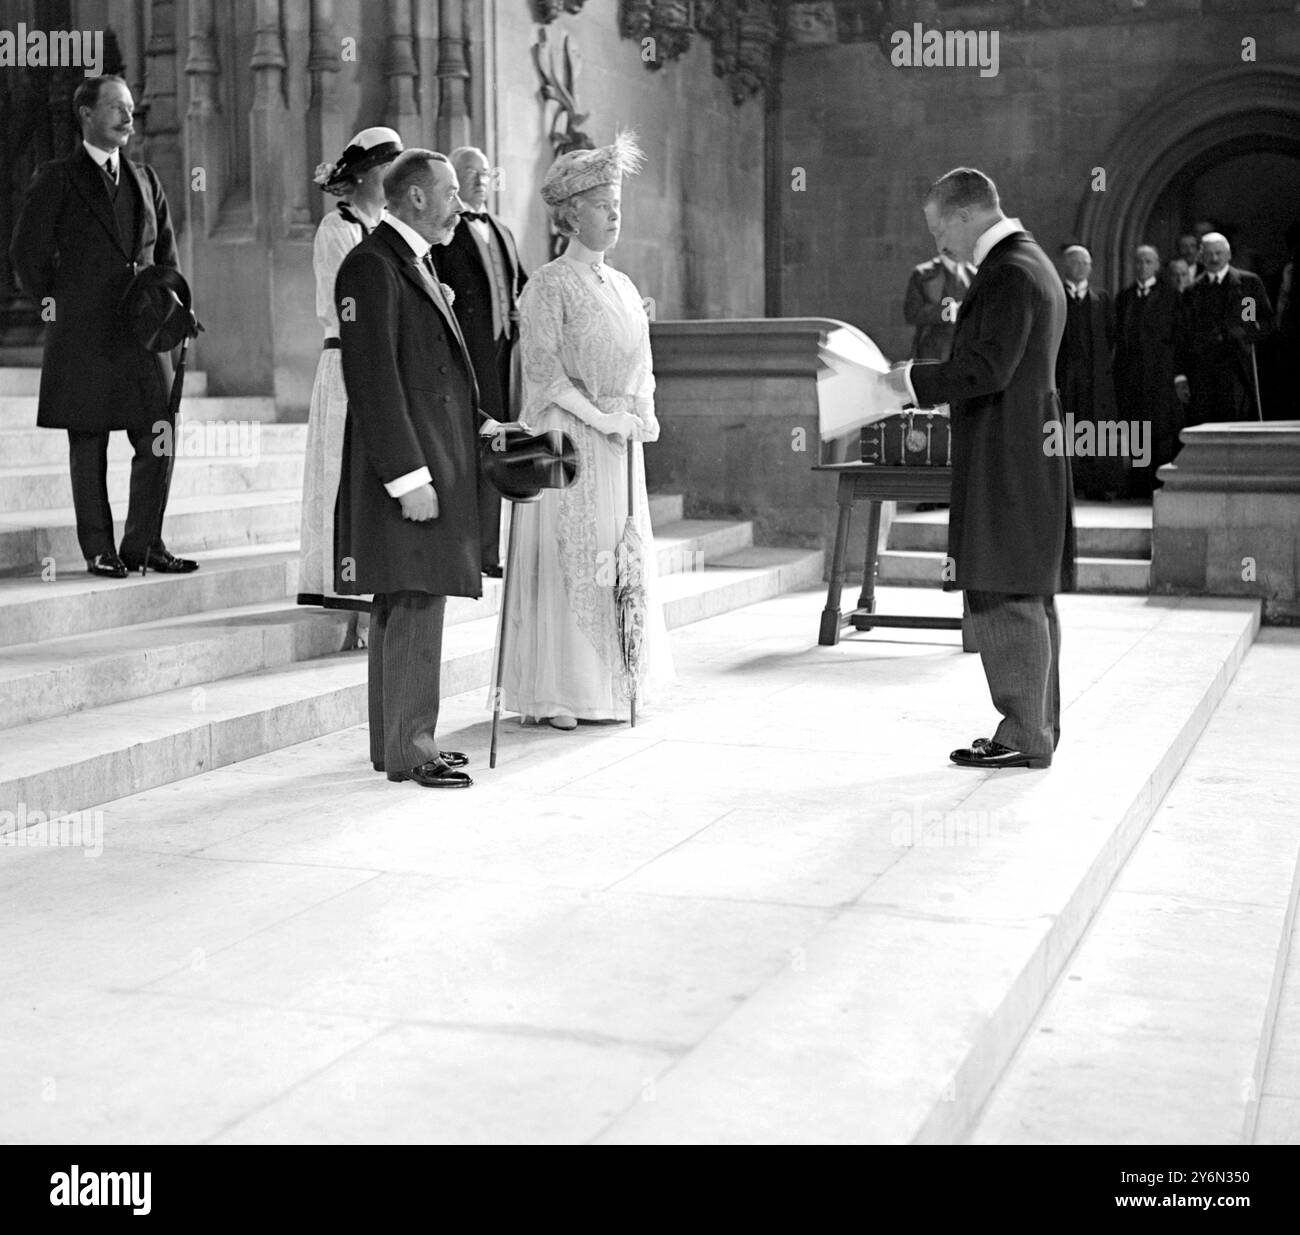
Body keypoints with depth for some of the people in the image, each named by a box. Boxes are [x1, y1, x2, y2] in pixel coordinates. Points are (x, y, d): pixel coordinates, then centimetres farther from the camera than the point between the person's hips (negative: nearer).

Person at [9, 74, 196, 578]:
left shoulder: (145, 179, 14)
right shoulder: (56, 180, -1)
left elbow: (166, 252, 21)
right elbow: (26, 252, 0)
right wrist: (53, 302, 1)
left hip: (142, 333, 5)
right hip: (83, 338, -5)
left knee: (158, 443, 2)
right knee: (88, 447, 2)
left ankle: (143, 545, 14)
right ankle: (98, 550, 11)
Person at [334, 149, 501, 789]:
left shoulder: (414, 263, 19)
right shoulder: (371, 266, -12)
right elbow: (374, 381, -19)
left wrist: (475, 424, 15)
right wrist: (409, 478, -22)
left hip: (433, 458, 10)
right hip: (407, 464, -10)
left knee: (404, 604, 14)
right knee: (415, 604, -7)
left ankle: (400, 739, 22)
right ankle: (409, 750, 1)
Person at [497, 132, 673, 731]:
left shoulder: (623, 286, 14)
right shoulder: (547, 285, -8)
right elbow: (544, 372, -15)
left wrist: (645, 413, -1)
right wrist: (602, 418, -18)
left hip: (619, 443, 7)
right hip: (566, 437, -7)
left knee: (619, 558, 9)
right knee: (566, 561, -4)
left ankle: (606, 685, 18)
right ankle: (554, 693, 3)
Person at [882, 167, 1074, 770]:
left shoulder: (1009, 272, -15)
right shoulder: (1032, 264, 18)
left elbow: (988, 368, -23)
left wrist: (914, 379, -11)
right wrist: (926, 381, 15)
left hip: (1005, 463, -11)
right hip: (1030, 457, 11)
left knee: (1002, 598, -6)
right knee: (1030, 598, 14)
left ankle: (1024, 737, -2)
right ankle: (1037, 727, 22)